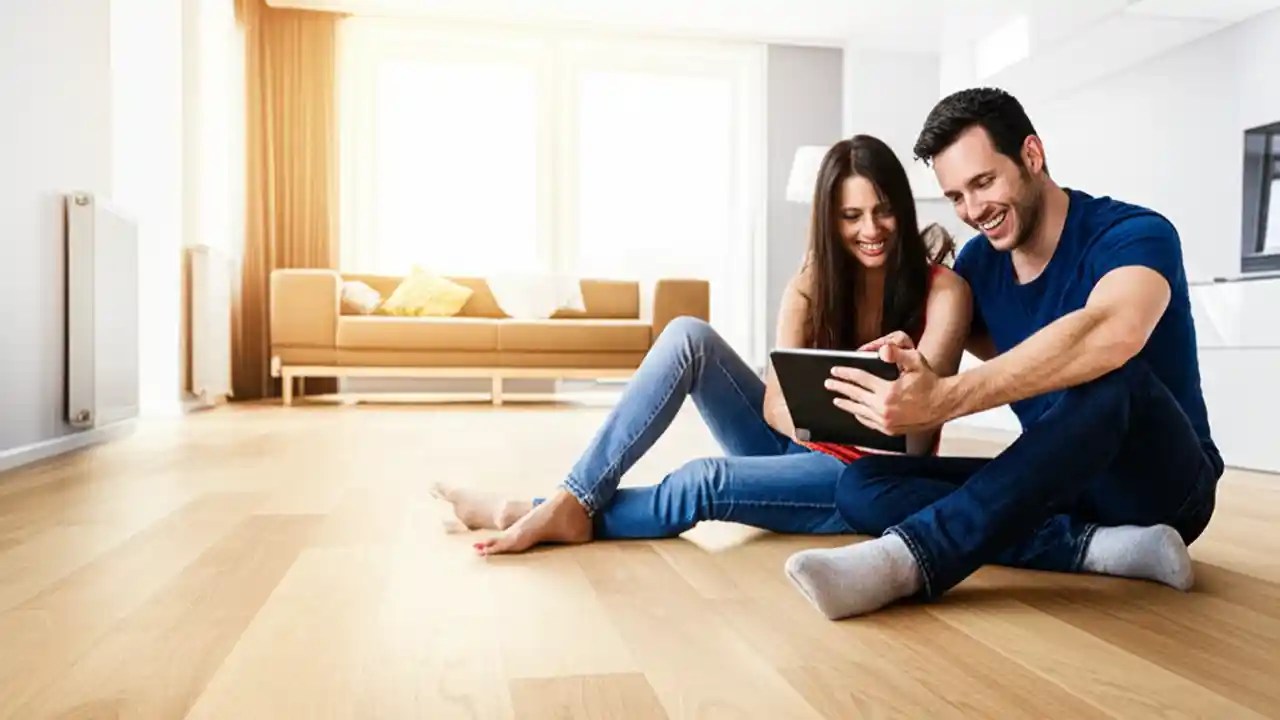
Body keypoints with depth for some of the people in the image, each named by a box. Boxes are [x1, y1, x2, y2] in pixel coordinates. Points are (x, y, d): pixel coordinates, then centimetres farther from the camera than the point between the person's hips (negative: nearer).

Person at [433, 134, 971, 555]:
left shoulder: (943, 290, -12)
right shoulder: (809, 286, -1)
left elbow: (916, 435, -16)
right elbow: (776, 403, -10)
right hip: (799, 448, 4)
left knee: (703, 482, -34)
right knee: (688, 336, -19)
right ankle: (575, 497, -23)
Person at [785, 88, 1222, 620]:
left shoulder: (1136, 234, -16)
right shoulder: (977, 263, 4)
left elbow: (1109, 336, -38)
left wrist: (943, 399, -49)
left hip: (1162, 484, -5)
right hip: (1058, 486, 5)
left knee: (1110, 379, -38)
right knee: (862, 486, -15)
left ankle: (907, 558, -42)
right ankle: (1104, 544, -25)